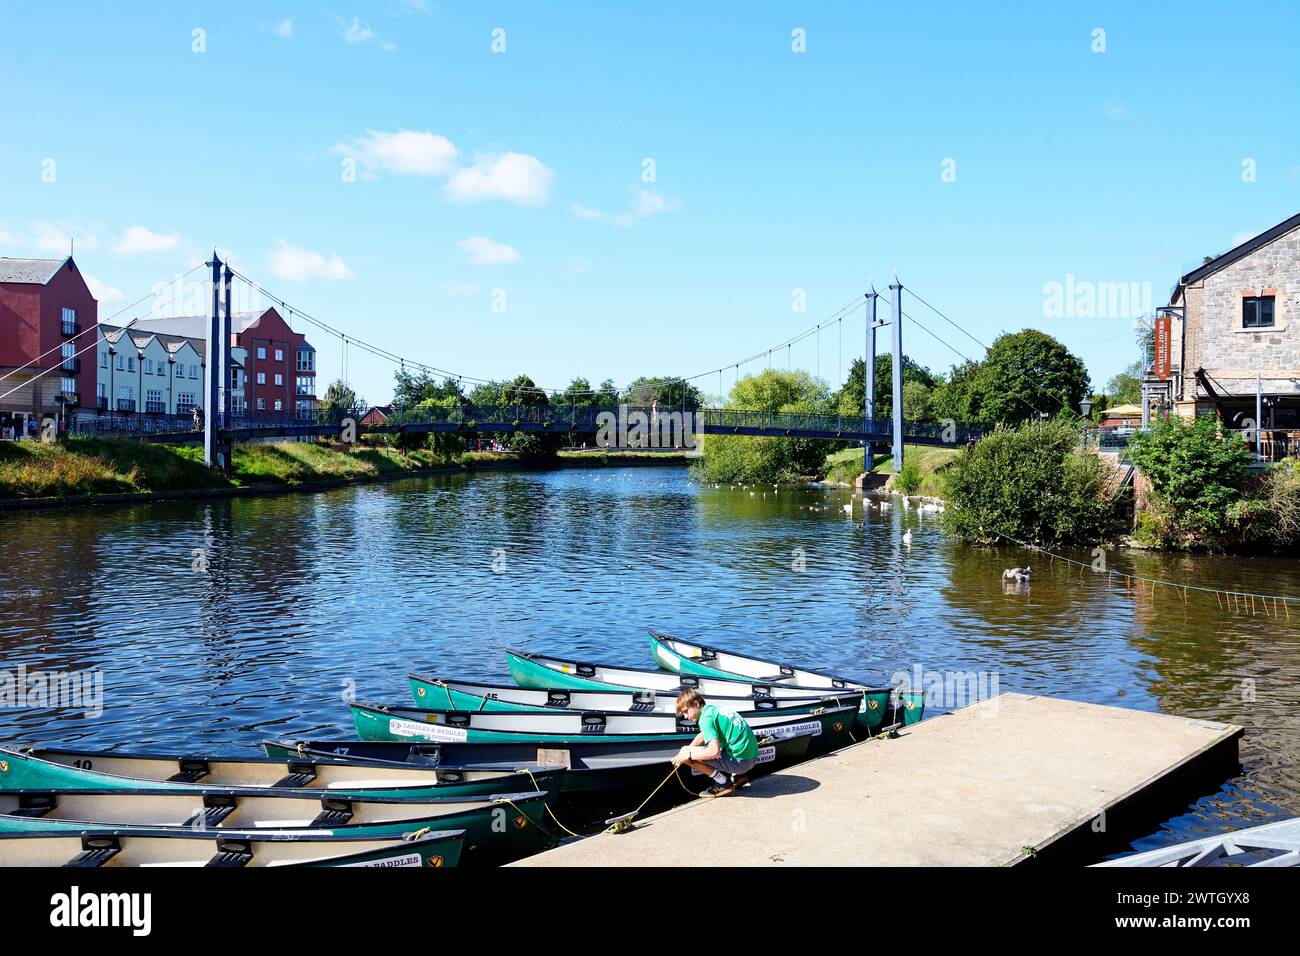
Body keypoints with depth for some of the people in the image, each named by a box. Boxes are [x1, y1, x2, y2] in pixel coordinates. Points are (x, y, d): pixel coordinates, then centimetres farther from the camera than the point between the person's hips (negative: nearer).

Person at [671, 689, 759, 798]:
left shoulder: (705, 717, -14)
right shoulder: (713, 709, 14)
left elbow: (714, 751, -24)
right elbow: (702, 736, 28)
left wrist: (687, 755, -13)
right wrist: (681, 757, 20)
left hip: (740, 761, -10)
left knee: (685, 752, -11)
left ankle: (724, 784, -2)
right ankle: (738, 776, 18)